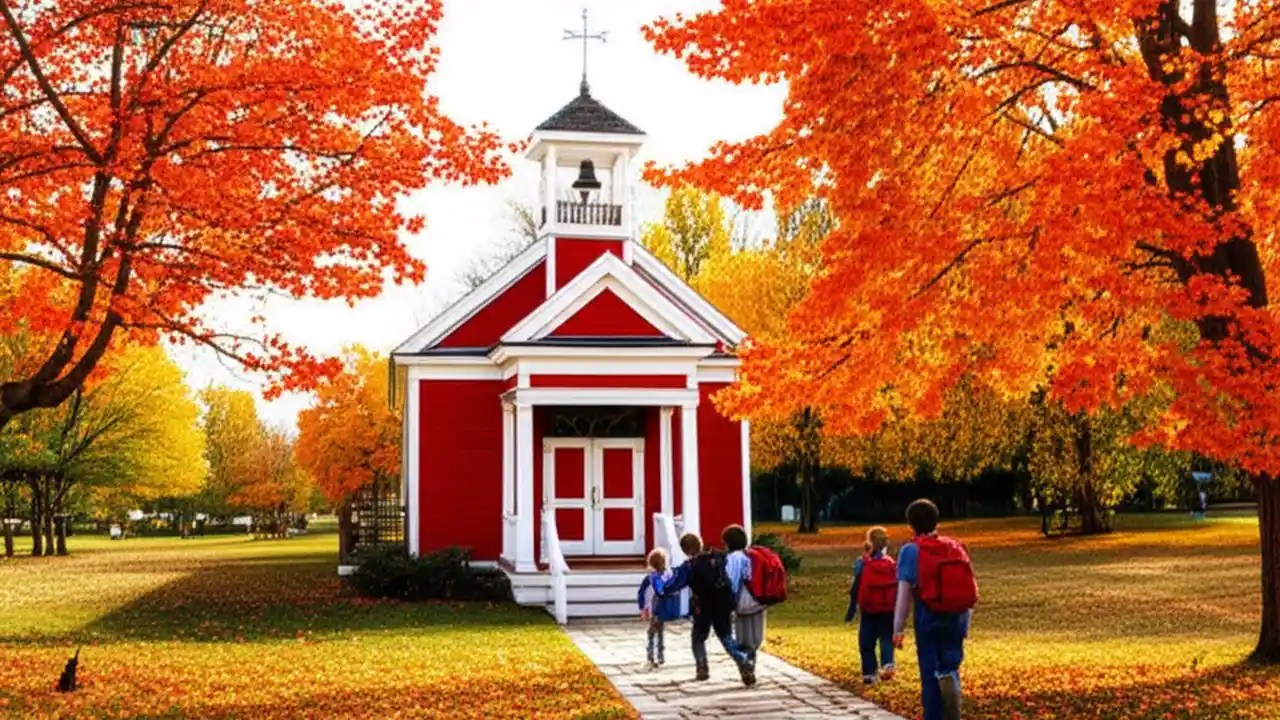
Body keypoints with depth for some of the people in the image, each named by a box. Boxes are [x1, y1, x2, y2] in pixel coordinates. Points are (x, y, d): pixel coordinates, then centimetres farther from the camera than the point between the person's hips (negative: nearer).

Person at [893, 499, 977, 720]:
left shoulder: (911, 551, -5)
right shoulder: (956, 547, 8)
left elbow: (903, 593, -9)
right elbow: (970, 589, 10)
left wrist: (898, 629, -6)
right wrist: (965, 624, 18)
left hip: (929, 617, -3)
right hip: (957, 617, 3)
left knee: (930, 673, 7)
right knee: (950, 667, 15)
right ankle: (949, 679, -16)